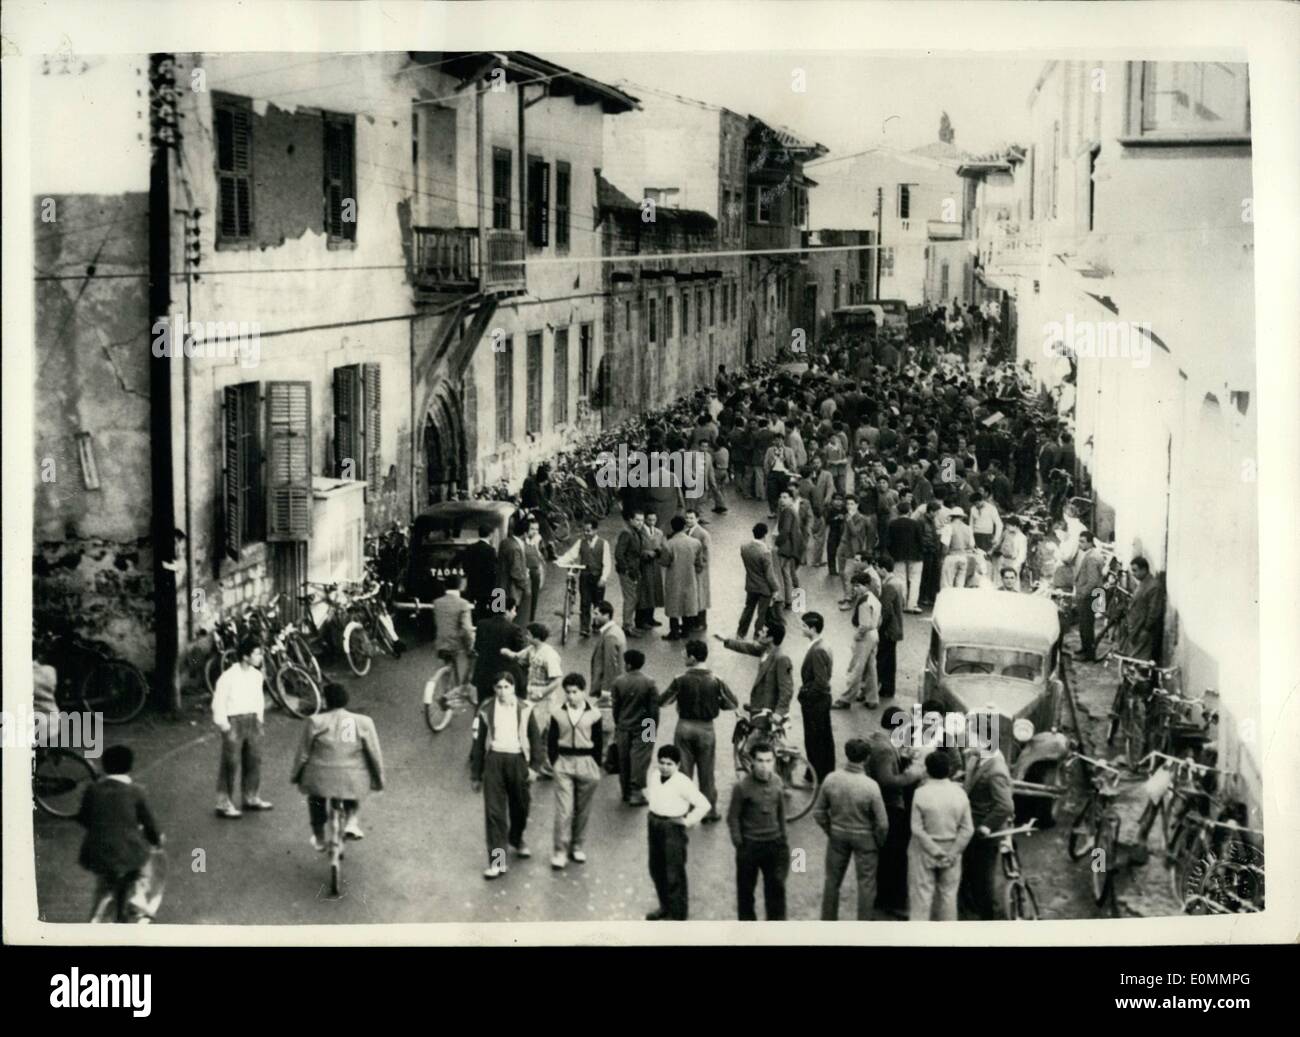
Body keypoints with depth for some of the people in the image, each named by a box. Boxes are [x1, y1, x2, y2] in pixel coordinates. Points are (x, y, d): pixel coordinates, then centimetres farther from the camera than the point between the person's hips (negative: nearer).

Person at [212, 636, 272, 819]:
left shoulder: (257, 675, 5)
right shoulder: (228, 677, -16)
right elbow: (218, 703, -12)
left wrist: (259, 721, 14)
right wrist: (226, 728, -12)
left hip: (252, 721, 7)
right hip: (233, 722, -7)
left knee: (254, 761, 12)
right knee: (230, 765, -3)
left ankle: (251, 798, 25)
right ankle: (224, 804, 3)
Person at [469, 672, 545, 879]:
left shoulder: (524, 710, 2)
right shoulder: (486, 711, 2)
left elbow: (535, 738, 7)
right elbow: (478, 743, 6)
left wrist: (534, 766, -1)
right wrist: (475, 775, 6)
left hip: (518, 761, 1)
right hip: (493, 761, -1)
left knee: (520, 806, 14)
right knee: (494, 812, -6)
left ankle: (517, 839, 45)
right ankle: (497, 860, -6)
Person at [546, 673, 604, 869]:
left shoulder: (593, 715, -2)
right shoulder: (558, 715, 0)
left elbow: (599, 743, 4)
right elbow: (551, 742, 5)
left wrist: (594, 767, 2)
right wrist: (554, 764, 0)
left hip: (586, 764, 1)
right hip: (563, 763, -1)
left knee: (582, 809, 9)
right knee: (564, 809, -7)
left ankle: (576, 846, 24)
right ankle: (559, 851, -4)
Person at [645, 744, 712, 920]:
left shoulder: (683, 783, -18)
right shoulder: (654, 776, 1)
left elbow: (703, 805, -19)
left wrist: (688, 821, -14)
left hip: (673, 827, -7)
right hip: (654, 824, 7)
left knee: (674, 874, -2)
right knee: (656, 869, 18)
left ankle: (678, 915, 9)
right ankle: (665, 906, 37)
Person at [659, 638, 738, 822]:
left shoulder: (680, 680, -12)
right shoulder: (716, 681, -11)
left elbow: (661, 702, -4)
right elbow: (734, 705, -4)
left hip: (684, 727, 0)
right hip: (705, 729, 0)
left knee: (683, 771, 11)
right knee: (706, 772, 13)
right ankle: (709, 810, 21)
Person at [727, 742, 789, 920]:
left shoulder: (777, 782, -2)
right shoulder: (742, 787, -16)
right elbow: (733, 817, -9)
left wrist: (783, 837, 12)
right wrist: (739, 844, -11)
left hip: (774, 842, 4)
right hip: (750, 844, -4)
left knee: (776, 886, 11)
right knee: (746, 889, 9)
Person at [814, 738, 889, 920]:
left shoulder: (831, 780, -16)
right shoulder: (870, 786, -24)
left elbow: (818, 812, -5)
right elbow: (882, 823, -18)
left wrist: (830, 831, 10)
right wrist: (879, 842, 1)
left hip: (837, 835, 3)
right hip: (864, 837, -3)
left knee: (832, 880, 19)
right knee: (866, 884, 12)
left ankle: (827, 921, 31)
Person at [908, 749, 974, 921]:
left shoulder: (921, 793, -15)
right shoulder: (959, 793, -7)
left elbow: (917, 829, -16)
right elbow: (967, 829, -7)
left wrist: (935, 851, -12)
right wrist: (952, 853, -6)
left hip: (924, 851, -3)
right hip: (951, 850, 3)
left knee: (922, 894, 5)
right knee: (948, 894, 15)